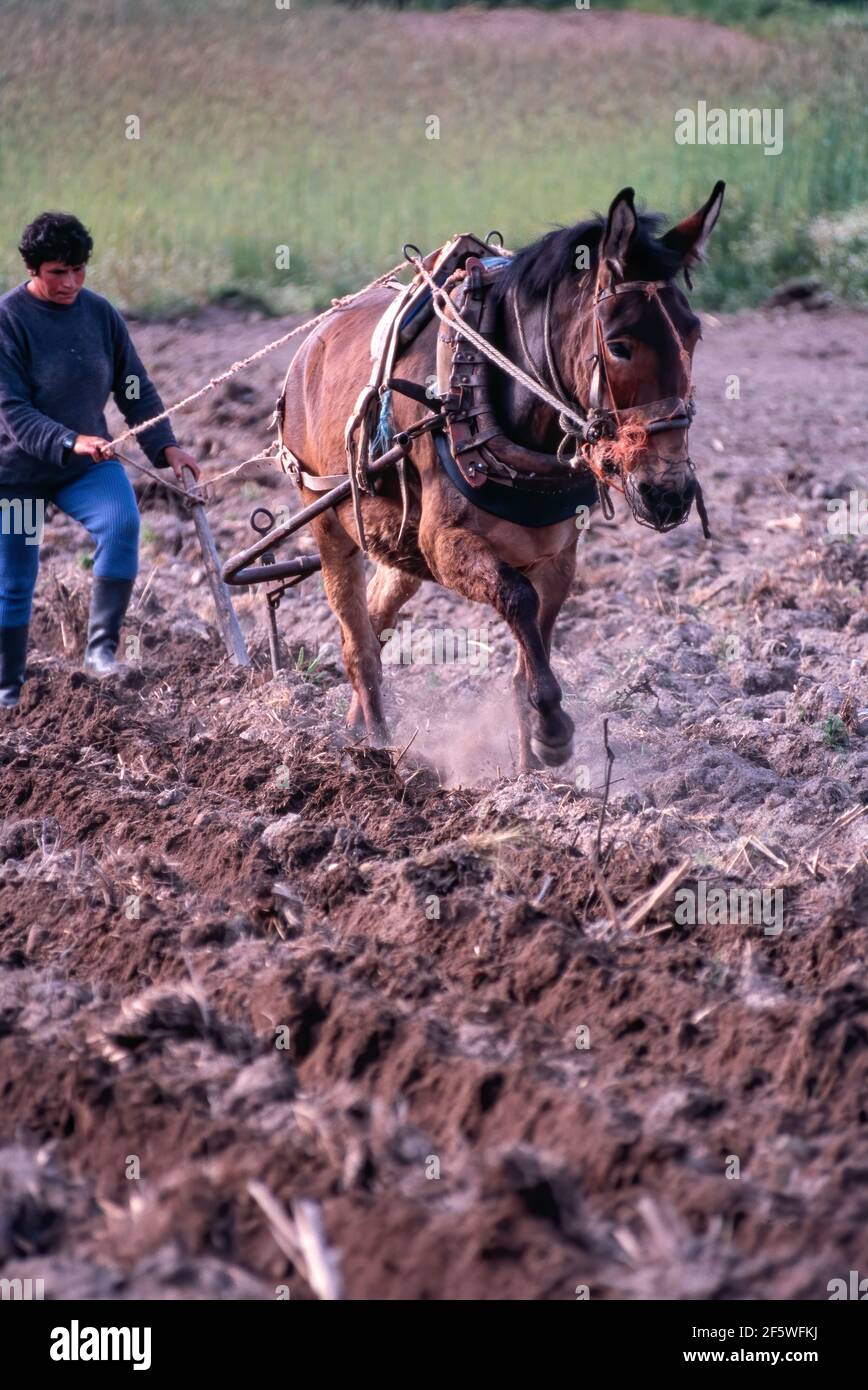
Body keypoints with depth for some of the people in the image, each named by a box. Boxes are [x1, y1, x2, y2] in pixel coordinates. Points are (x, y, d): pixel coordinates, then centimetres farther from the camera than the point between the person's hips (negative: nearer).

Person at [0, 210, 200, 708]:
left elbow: (136, 389, 6)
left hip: (87, 465, 2)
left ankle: (102, 646, -20)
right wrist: (69, 441, -34)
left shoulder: (100, 313, -3)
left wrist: (165, 446, -6)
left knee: (122, 522, -28)